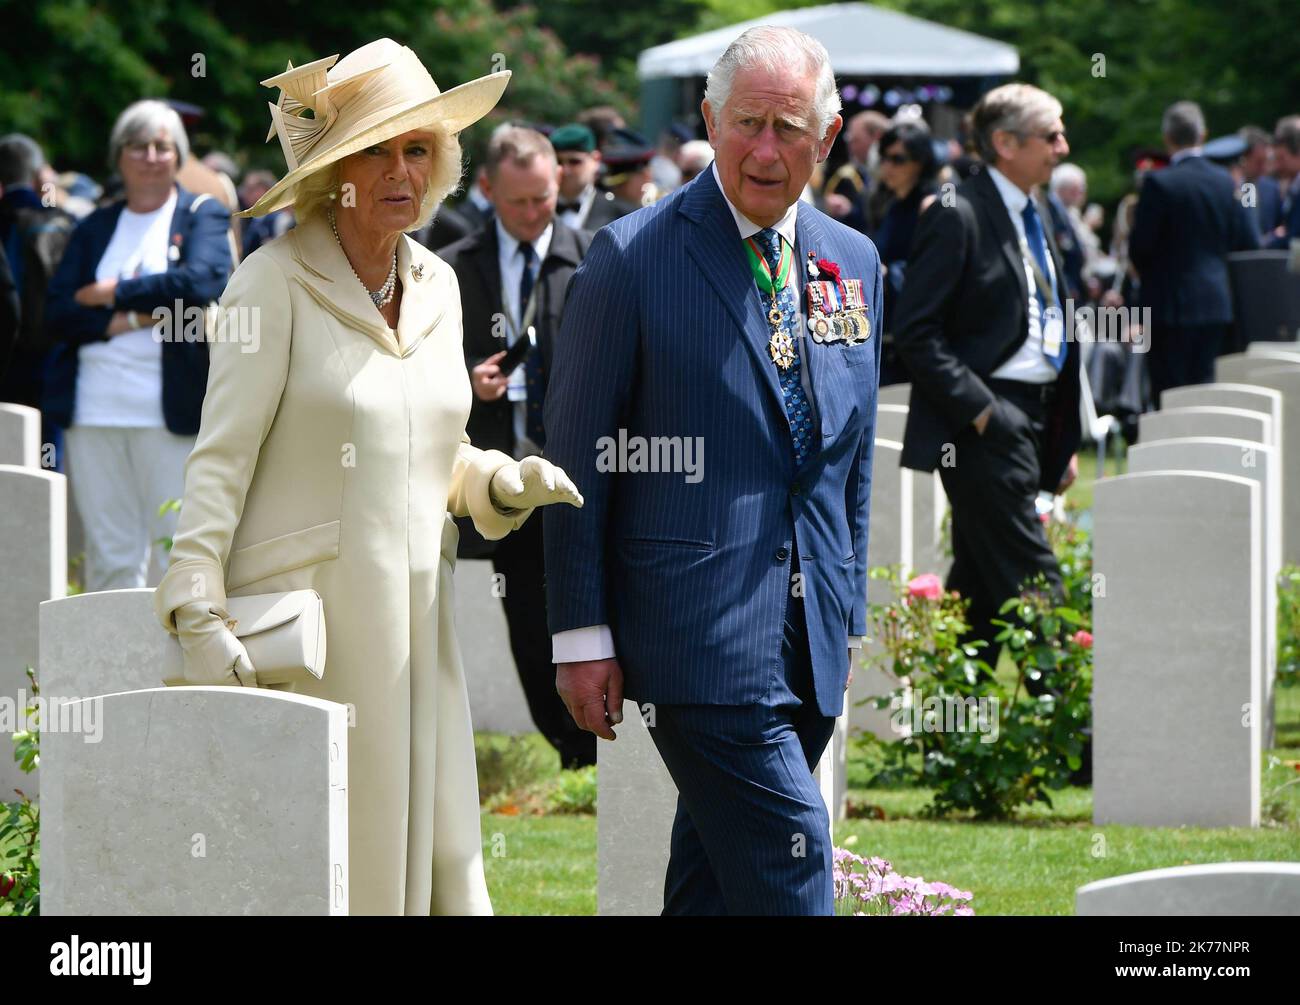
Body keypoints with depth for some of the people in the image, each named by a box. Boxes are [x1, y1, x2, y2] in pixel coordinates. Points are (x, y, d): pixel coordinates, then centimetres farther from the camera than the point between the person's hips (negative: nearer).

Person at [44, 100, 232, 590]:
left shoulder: (204, 216, 8)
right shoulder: (94, 228, 17)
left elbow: (202, 282, -12)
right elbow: (58, 313, 5)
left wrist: (114, 294, -6)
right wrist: (125, 321, -11)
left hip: (171, 409, -3)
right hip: (94, 409, 3)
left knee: (173, 549, -4)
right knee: (108, 552, 3)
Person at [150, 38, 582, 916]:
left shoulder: (435, 287, 11)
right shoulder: (275, 282, -9)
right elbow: (220, 459, -11)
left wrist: (510, 485, -1)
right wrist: (201, 619, -19)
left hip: (410, 617, 6)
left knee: (437, 865, 2)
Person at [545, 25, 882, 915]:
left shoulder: (853, 264, 13)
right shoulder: (634, 258, -5)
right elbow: (578, 457, -3)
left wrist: (846, 623, 18)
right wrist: (582, 635, -6)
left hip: (809, 642, 6)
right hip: (703, 634, -6)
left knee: (714, 877, 11)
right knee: (788, 866, -14)